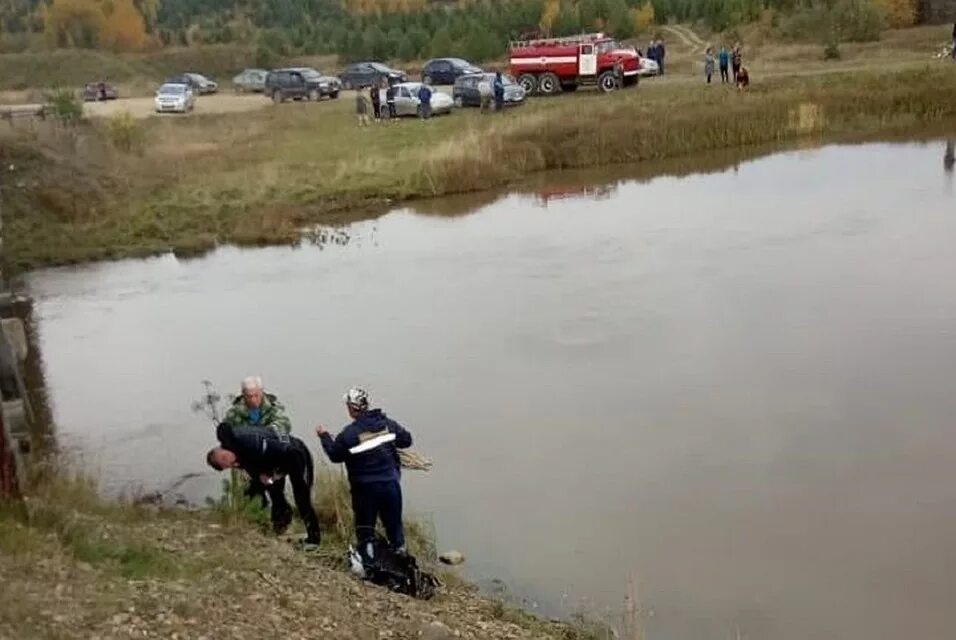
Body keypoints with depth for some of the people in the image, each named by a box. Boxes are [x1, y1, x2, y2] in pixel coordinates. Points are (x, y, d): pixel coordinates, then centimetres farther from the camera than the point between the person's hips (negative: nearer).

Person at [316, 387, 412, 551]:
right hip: (391, 483, 3)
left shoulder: (348, 433, -16)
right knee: (394, 522, 18)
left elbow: (335, 455, -2)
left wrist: (324, 436, 12)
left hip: (365, 488, -3)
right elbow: (406, 440, 4)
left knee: (365, 525, 13)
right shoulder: (387, 423, -5)